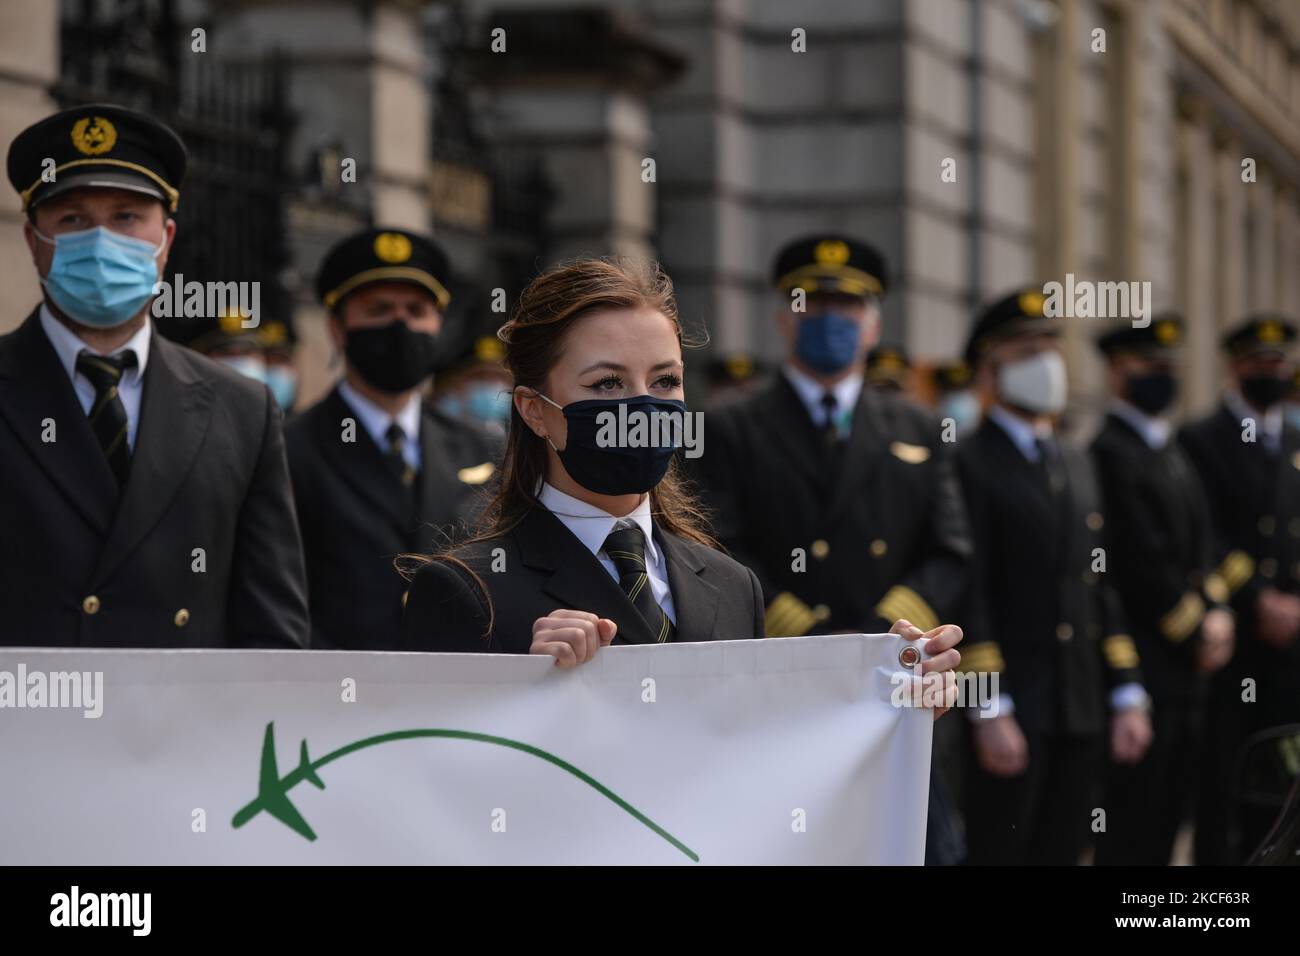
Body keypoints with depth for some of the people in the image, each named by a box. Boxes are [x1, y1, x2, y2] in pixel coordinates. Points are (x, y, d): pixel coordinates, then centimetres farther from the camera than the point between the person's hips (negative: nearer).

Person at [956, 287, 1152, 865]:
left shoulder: (1077, 467, 19)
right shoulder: (967, 465, -6)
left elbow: (1105, 590, 18)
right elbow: (969, 596, -12)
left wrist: (1127, 697, 11)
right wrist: (990, 711, -18)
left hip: (1082, 710, 7)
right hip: (1011, 715, -7)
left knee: (1062, 854, 8)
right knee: (996, 854, -5)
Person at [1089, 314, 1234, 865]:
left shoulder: (1170, 449, 17)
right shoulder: (1109, 453, -13)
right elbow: (1141, 561, -17)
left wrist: (1215, 610, 0)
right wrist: (1195, 632, -10)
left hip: (1185, 663, 9)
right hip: (1143, 663, -9)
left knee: (1173, 799, 12)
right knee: (1134, 806, -6)